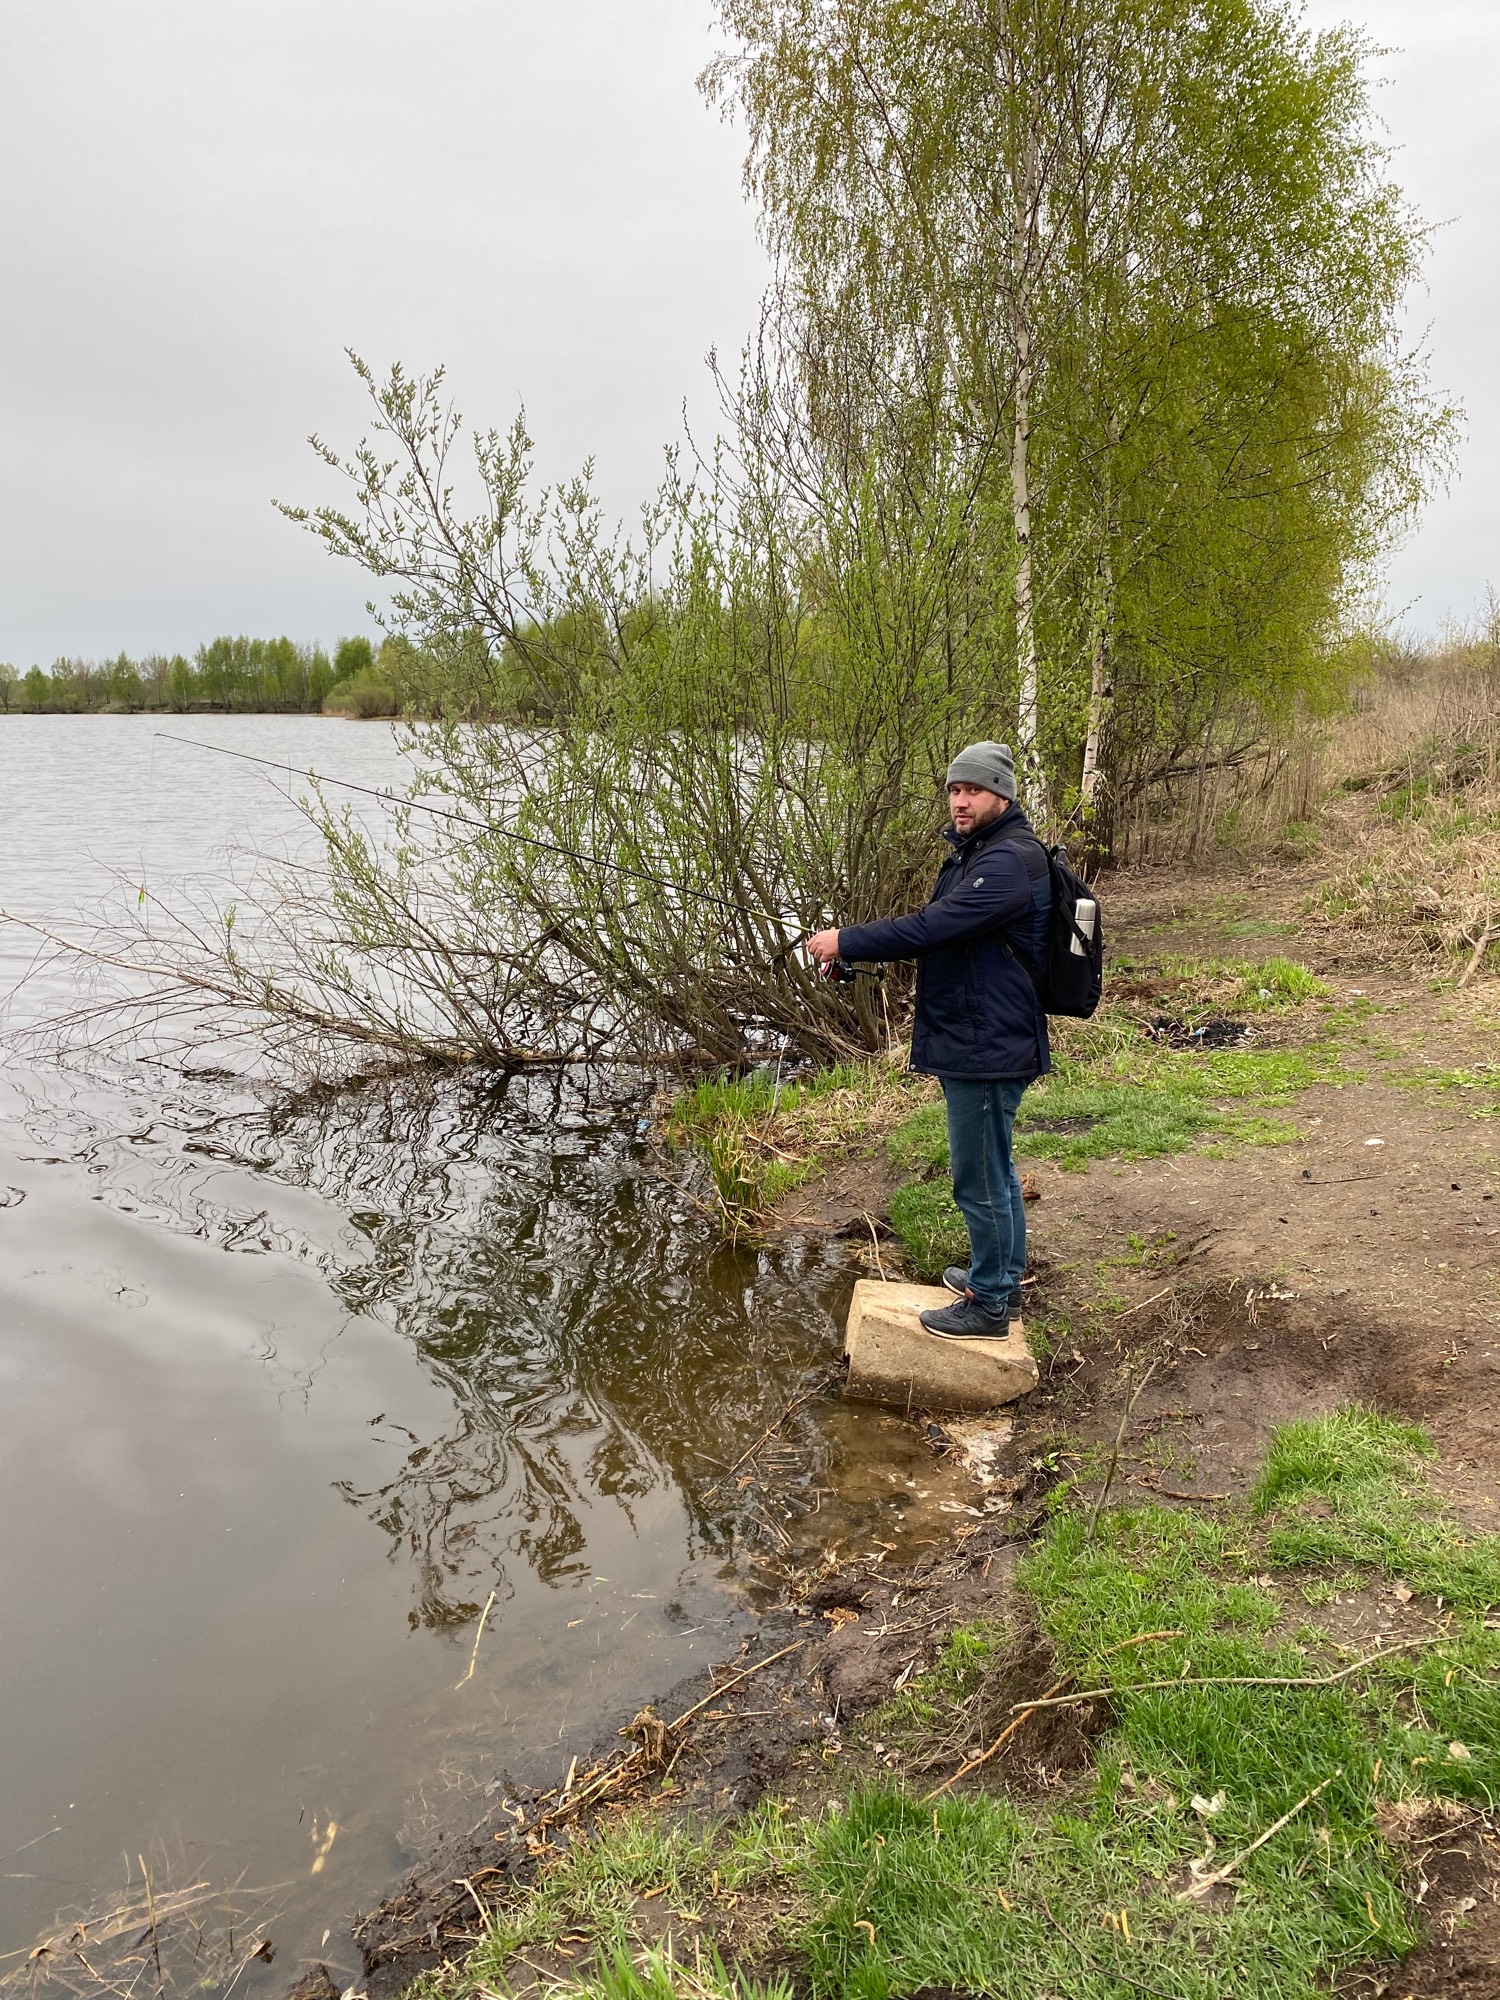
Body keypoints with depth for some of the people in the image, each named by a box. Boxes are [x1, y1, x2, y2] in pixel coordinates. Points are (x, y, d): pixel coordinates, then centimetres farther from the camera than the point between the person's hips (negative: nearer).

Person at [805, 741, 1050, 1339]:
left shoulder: (1011, 861, -20)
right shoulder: (977, 853, 14)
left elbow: (930, 927, -28)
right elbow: (935, 930, 15)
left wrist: (846, 941, -20)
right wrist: (854, 949, 2)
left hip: (987, 1048, -11)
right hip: (978, 1042, 11)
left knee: (979, 1180, -1)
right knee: (997, 1171, 22)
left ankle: (988, 1306, 13)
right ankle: (1003, 1279, 37)